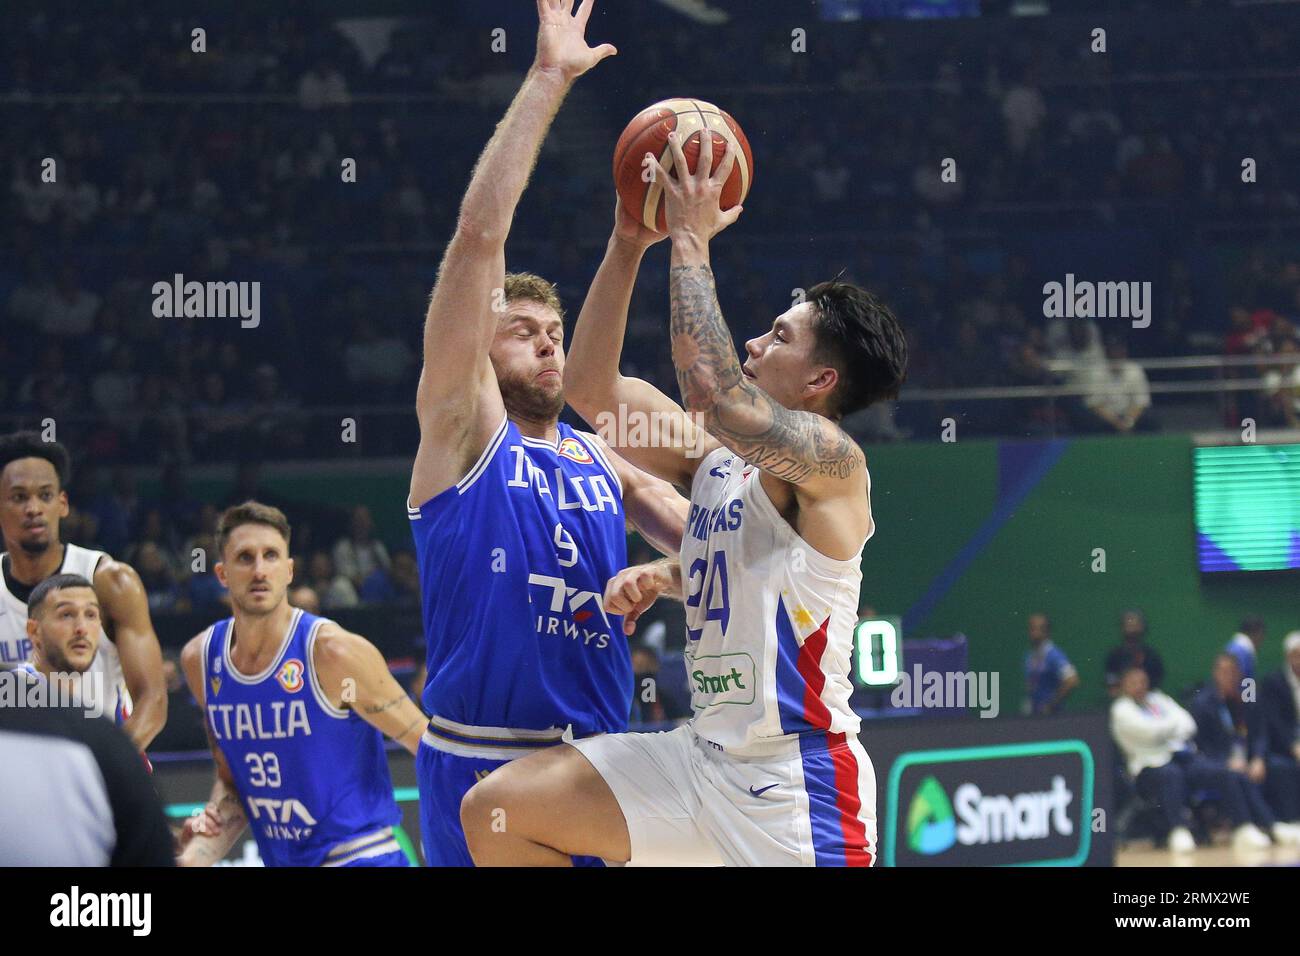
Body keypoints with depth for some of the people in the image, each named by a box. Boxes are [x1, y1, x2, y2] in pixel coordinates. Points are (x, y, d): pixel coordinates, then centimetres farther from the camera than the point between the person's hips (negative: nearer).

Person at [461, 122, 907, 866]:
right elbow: (595, 391, 15)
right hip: (707, 755, 8)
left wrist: (691, 240, -19)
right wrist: (629, 245, 7)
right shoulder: (718, 452, 12)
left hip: (799, 780, -8)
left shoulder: (831, 458, -12)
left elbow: (710, 389, -29)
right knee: (498, 812, -1)